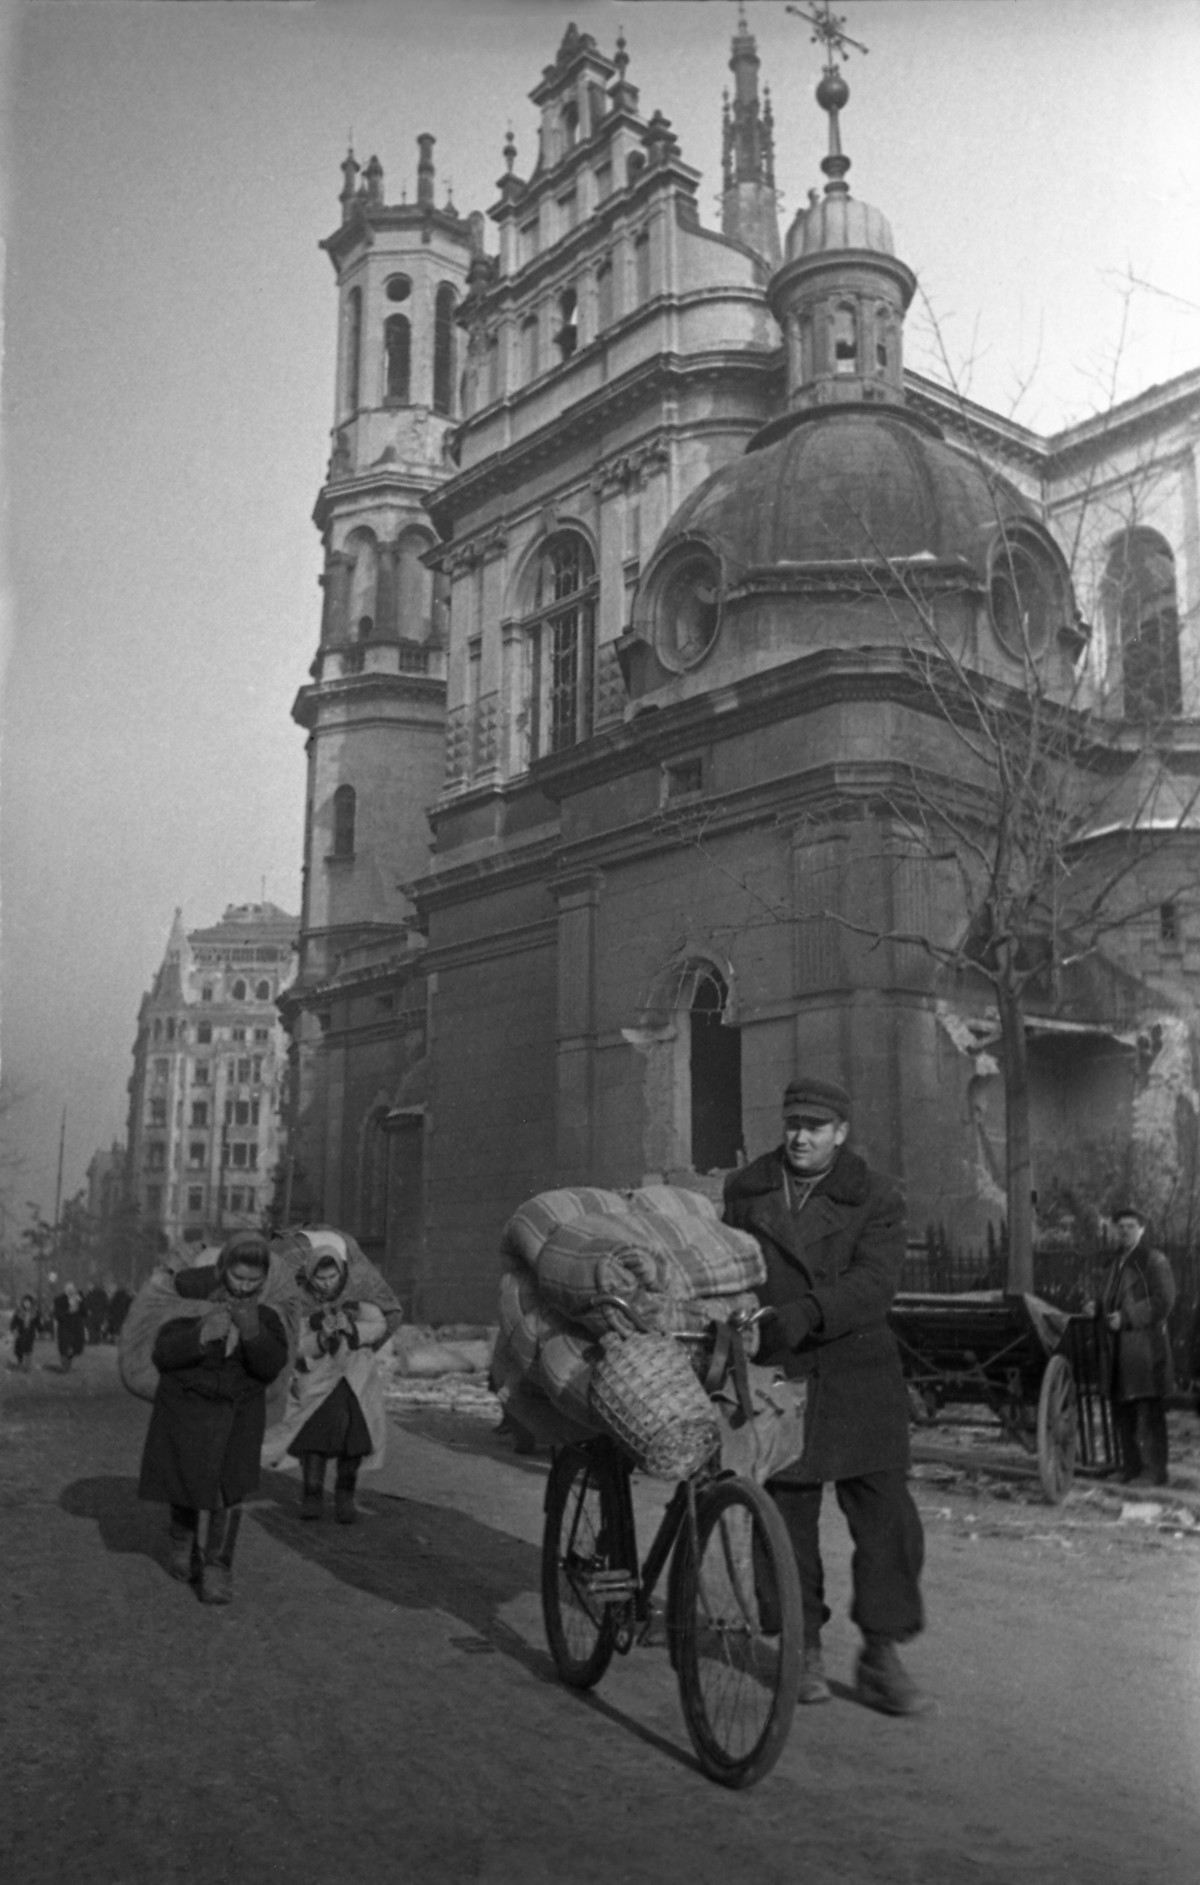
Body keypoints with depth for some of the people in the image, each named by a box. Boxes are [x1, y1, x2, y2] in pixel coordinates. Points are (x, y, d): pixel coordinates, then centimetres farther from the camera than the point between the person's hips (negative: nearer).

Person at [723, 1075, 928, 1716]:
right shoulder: (744, 1190, 8)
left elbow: (873, 1280, -14)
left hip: (857, 1373, -1)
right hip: (774, 1373, 1)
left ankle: (881, 1657, 10)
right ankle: (804, 1647, 23)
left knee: (885, 1512, -3)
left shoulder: (875, 1197, 0)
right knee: (787, 1515, 6)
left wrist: (807, 1312, -27)